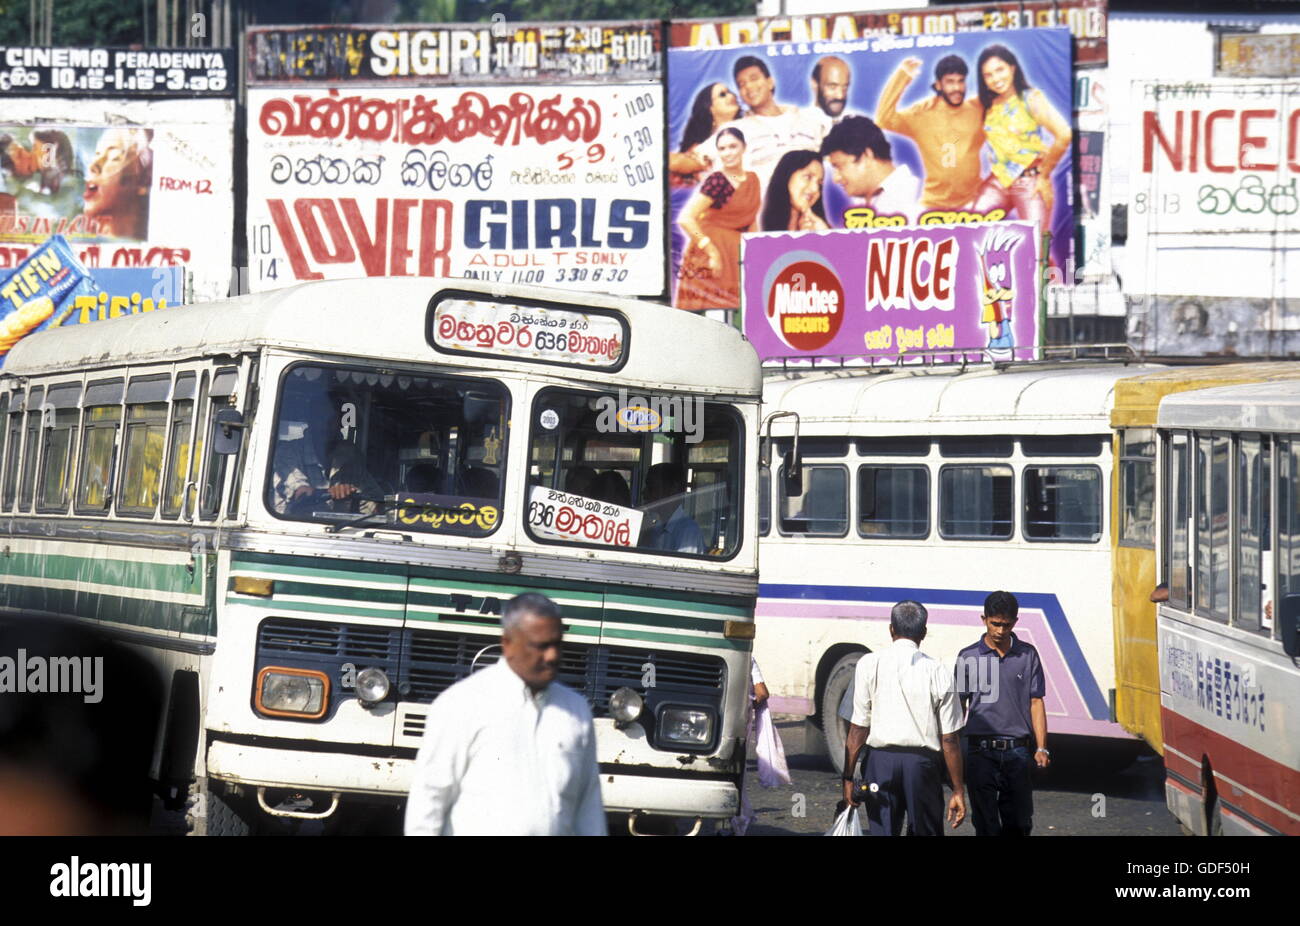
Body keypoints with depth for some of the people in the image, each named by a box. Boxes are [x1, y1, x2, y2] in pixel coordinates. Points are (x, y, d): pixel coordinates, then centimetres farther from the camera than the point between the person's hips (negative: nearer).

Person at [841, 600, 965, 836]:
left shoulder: (869, 665, 0)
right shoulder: (939, 672, -1)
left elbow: (858, 729, -1)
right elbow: (949, 739, -1)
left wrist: (848, 777, 5)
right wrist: (957, 791, 5)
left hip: (882, 761, 0)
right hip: (923, 763, 0)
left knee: (882, 832, 2)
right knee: (926, 832, 8)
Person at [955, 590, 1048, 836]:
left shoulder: (1028, 655, 6)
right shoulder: (968, 658, 2)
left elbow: (1035, 703, 8)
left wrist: (1041, 748, 1)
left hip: (1018, 751, 1)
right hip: (981, 751, -1)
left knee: (1019, 824, 6)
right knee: (986, 825, -2)